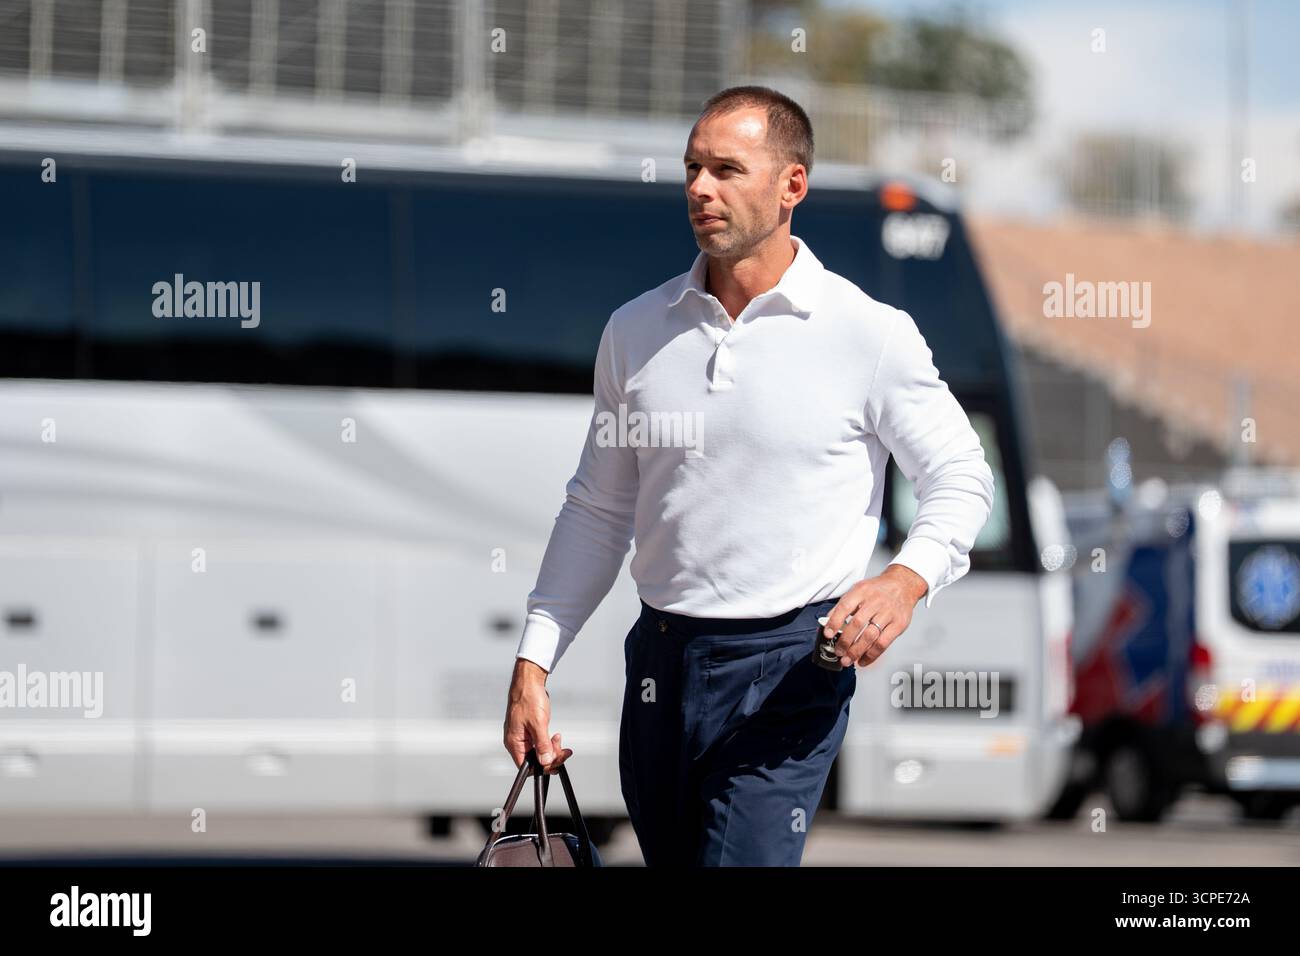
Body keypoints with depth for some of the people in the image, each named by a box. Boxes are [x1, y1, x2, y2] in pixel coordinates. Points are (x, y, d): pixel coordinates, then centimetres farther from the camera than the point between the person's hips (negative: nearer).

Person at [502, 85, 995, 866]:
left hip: (787, 670, -5)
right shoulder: (635, 330, 7)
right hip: (660, 657, 5)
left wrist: (906, 581, -18)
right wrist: (534, 662, 10)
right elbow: (598, 510, 15)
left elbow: (962, 478, 2)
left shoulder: (870, 333, -6)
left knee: (742, 859, -16)